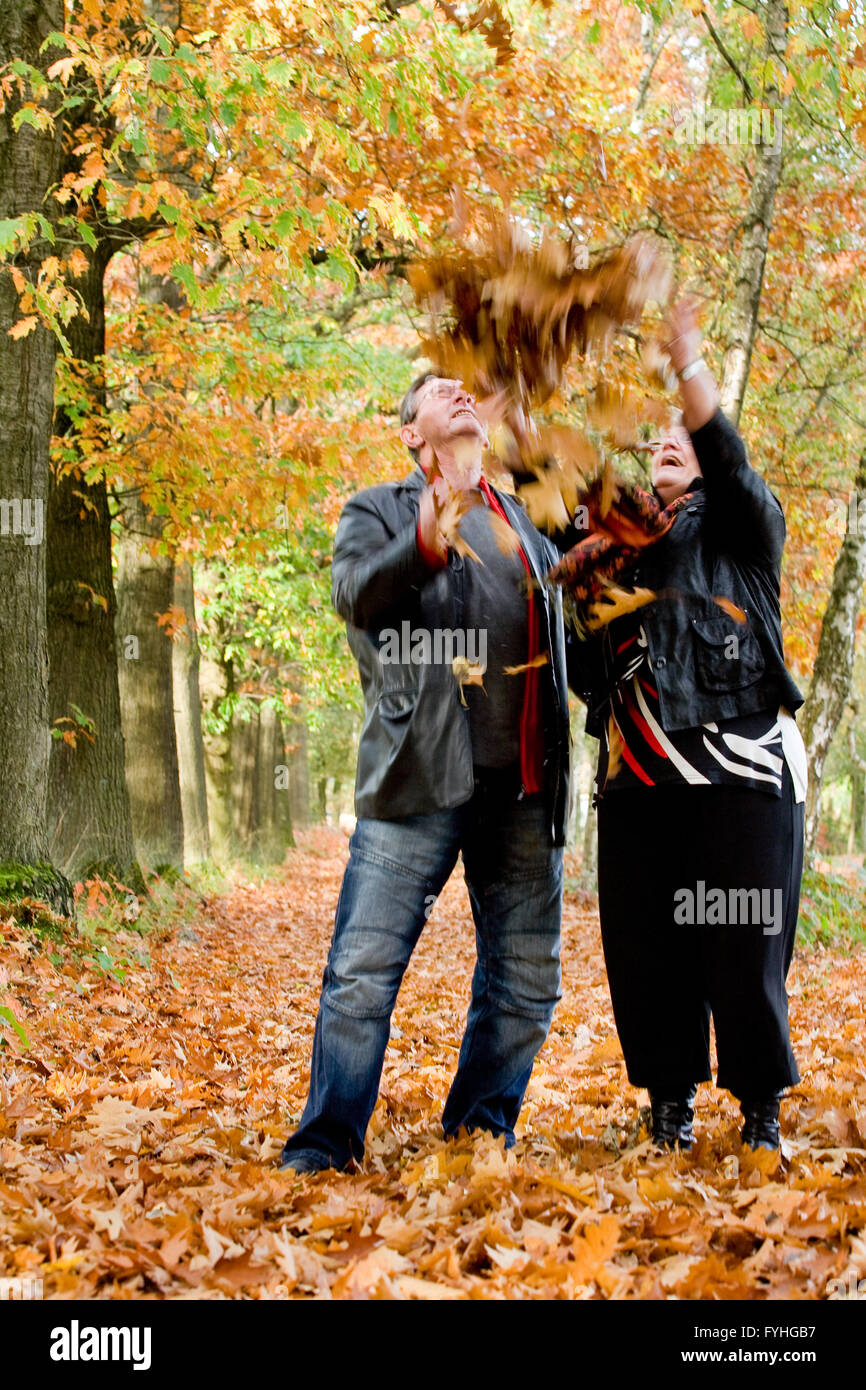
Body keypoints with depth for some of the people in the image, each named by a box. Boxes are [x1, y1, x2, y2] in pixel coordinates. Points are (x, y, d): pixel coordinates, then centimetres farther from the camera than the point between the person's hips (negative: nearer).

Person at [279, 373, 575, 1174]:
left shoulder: (529, 523, 22)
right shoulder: (380, 510, 8)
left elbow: (568, 636, 31)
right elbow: (355, 593, -12)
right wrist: (421, 551, -32)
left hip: (523, 784, 5)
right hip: (421, 776, -5)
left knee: (527, 979, 8)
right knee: (364, 970, -8)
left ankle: (481, 1134, 21)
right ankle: (326, 1143, 2)